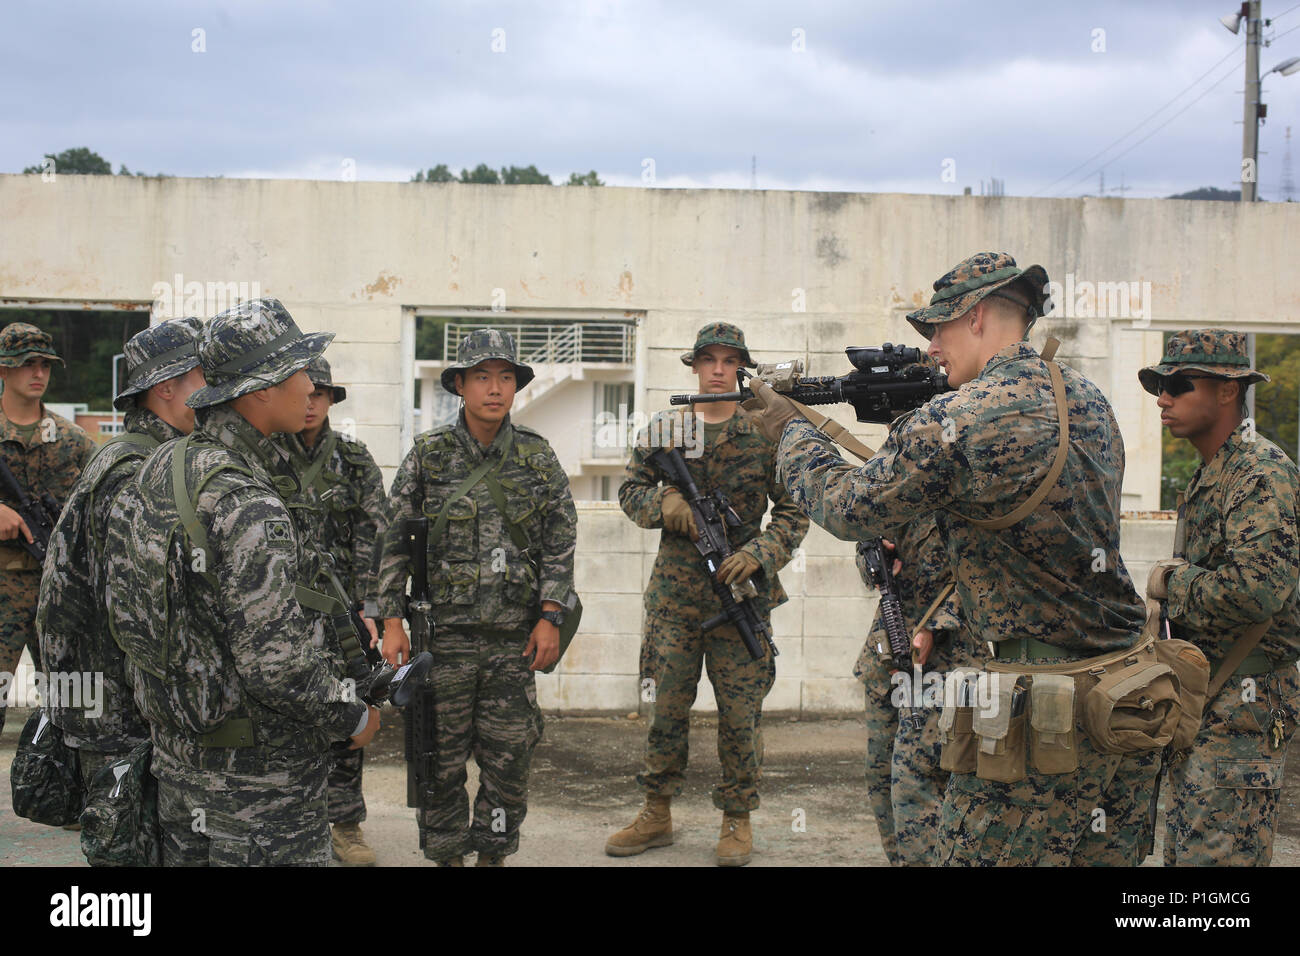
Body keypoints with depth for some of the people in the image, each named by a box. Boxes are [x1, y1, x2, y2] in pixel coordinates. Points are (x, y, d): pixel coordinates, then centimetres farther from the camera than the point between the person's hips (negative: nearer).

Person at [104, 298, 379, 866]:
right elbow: (278, 664, -28)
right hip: (258, 773, -9)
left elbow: (124, 615, 11)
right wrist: (353, 718, -11)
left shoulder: (159, 470, 2)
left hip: (176, 751, 9)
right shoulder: (247, 506, -26)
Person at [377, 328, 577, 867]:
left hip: (515, 637, 1)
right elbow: (394, 541, 4)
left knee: (508, 758, 5)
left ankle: (494, 853, 20)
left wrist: (550, 617, -1)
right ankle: (447, 855, 19)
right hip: (445, 632, -1)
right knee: (443, 758, 4)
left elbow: (561, 541, 6)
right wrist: (392, 620, -2)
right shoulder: (428, 455, 0)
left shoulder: (538, 457, 4)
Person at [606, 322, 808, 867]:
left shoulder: (764, 432, 1)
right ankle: (657, 816, 19)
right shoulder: (664, 429, 6)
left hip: (739, 591, -2)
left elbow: (793, 512, 2)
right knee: (667, 705, 6)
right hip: (674, 592, 2)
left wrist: (759, 553, -15)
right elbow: (631, 490, 13)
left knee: (740, 710, 2)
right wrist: (662, 502, -8)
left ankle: (737, 820, 15)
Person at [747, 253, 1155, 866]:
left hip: (1043, 719, -8)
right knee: (1100, 857, 18)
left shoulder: (954, 423, -16)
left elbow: (846, 509, -4)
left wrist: (790, 428, 12)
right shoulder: (1088, 400, 9)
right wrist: (912, 423, 15)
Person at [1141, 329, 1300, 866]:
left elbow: (1257, 588, -29)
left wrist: (1171, 581, -14)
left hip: (1243, 706, -10)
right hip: (1202, 701, 10)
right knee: (1183, 850, 15)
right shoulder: (1209, 475, 15)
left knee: (1216, 857, -9)